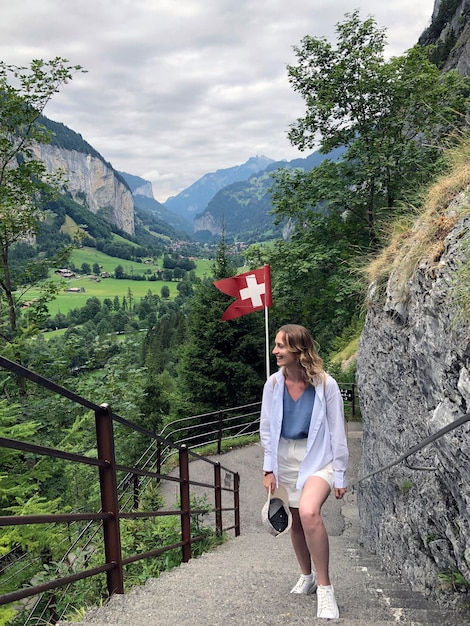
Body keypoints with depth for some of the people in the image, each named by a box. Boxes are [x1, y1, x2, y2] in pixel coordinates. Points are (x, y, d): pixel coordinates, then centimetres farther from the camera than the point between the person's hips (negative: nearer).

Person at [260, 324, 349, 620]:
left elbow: (337, 432, -10)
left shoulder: (325, 384, -17)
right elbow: (267, 429, 3)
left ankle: (325, 586, -10)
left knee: (309, 512, -28)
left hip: (318, 458, -4)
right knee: (295, 522, 15)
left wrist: (340, 476, -6)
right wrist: (269, 469, 2)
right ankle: (307, 576, 41)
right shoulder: (273, 383, -7)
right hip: (285, 459, 5)